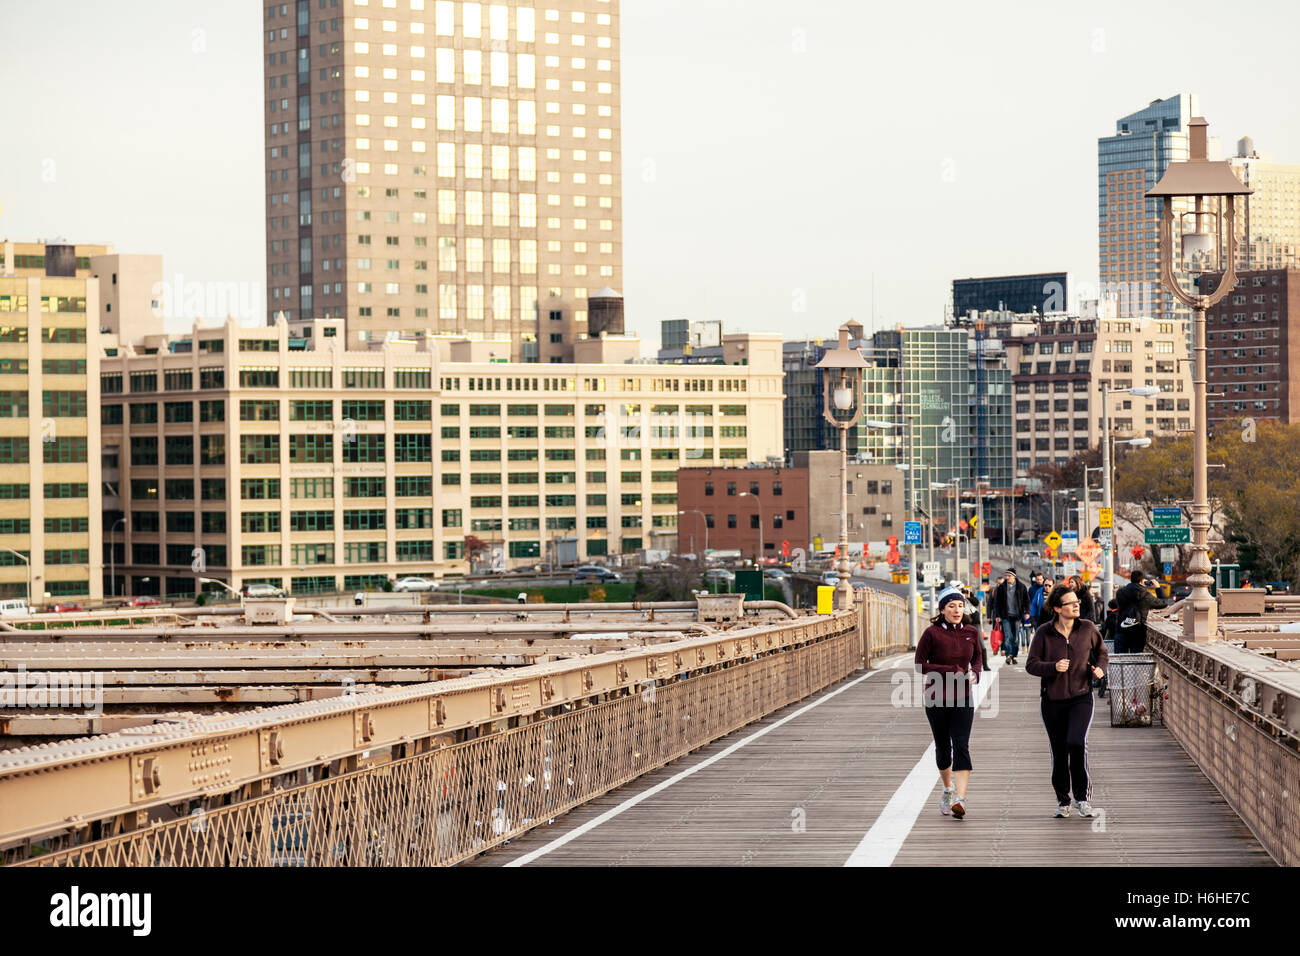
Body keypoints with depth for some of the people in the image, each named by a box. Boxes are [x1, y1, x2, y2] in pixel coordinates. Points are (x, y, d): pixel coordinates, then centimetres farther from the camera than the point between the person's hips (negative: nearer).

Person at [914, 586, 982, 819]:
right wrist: (951, 671, -16)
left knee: (961, 746, -12)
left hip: (963, 699, 1)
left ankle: (960, 799, -20)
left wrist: (974, 673, -6)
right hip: (936, 699, -1)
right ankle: (948, 789, 37)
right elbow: (920, 664, -7)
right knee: (943, 747, 12)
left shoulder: (971, 633, 2)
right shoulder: (932, 633, -8)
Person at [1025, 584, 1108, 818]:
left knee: (1077, 742, -22)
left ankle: (1083, 796, -8)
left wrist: (1100, 667, -2)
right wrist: (1053, 667, -21)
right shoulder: (1044, 633, -5)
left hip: (1081, 697, -1)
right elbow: (1031, 664, -4)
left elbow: (1101, 651, 18)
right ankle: (1063, 800, 23)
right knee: (1059, 752, 6)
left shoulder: (1088, 628, 0)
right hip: (1053, 700, 1)